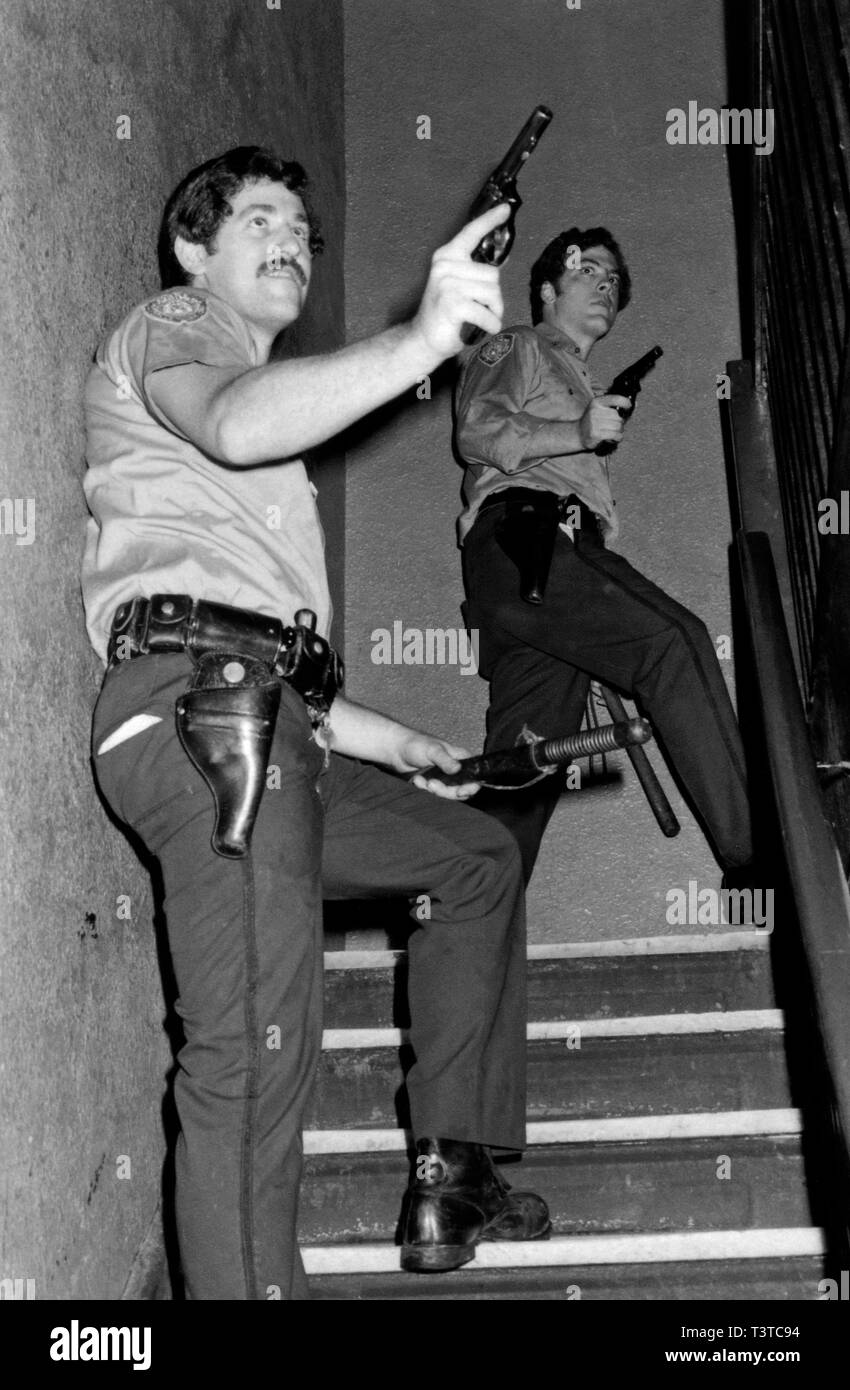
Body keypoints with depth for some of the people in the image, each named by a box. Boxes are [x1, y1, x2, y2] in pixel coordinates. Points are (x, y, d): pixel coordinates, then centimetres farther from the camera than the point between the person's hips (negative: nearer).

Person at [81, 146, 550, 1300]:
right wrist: (424, 338, -30)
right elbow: (236, 424, -19)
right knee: (258, 1050, -21)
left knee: (478, 854, 19)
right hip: (194, 699, -10)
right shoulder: (167, 331, 10)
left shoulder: (261, 380, 36)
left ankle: (451, 1182, 16)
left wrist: (377, 737, 28)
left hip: (261, 724, 10)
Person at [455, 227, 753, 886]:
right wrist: (576, 432, -11)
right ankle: (755, 862, -32)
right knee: (674, 639, -26)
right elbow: (476, 431, -3)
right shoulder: (517, 348, 17)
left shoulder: (588, 387, 41)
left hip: (569, 550, 8)